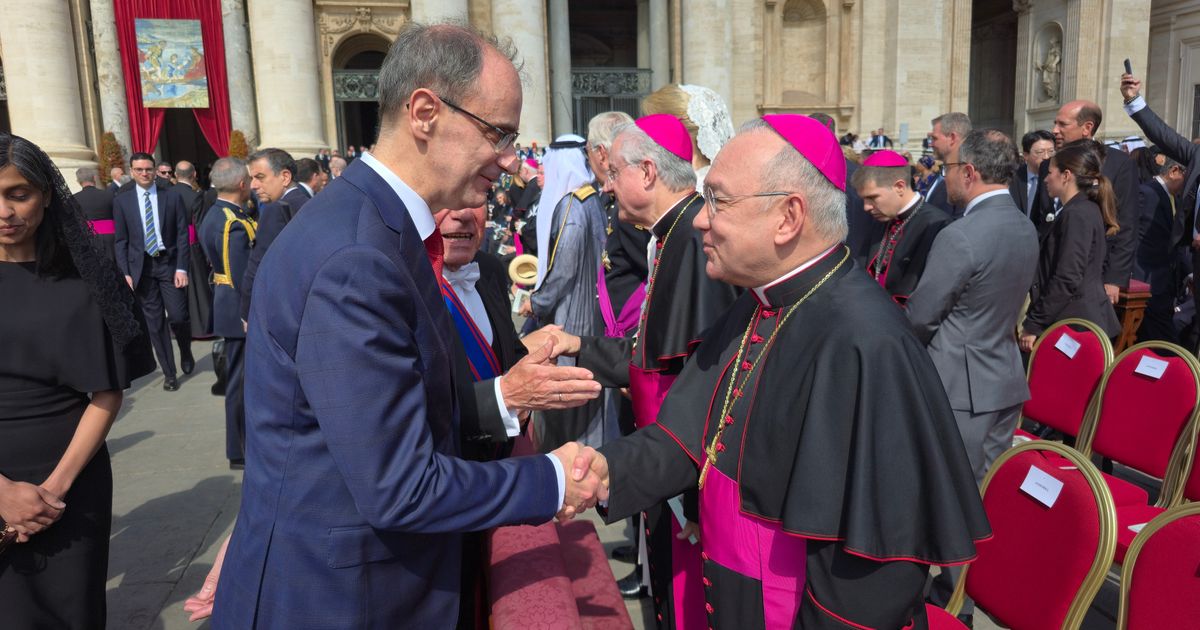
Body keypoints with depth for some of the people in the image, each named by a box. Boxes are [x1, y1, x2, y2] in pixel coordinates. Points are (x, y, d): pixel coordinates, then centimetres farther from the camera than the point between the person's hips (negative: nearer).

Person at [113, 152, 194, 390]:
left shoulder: (172, 197, 1)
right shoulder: (122, 200, 3)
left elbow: (182, 234, 0)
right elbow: (120, 240, 4)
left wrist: (181, 268, -8)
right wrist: (125, 273, -3)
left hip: (168, 263, -1)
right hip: (141, 266, 1)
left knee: (178, 316, -6)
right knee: (155, 322, 4)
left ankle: (186, 352, 25)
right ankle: (169, 373, 13)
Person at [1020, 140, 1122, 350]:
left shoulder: (1076, 215, -16)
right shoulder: (1086, 210, 14)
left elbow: (1067, 280, -22)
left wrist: (1034, 324, -17)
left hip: (1075, 324, -10)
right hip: (1082, 319, 10)